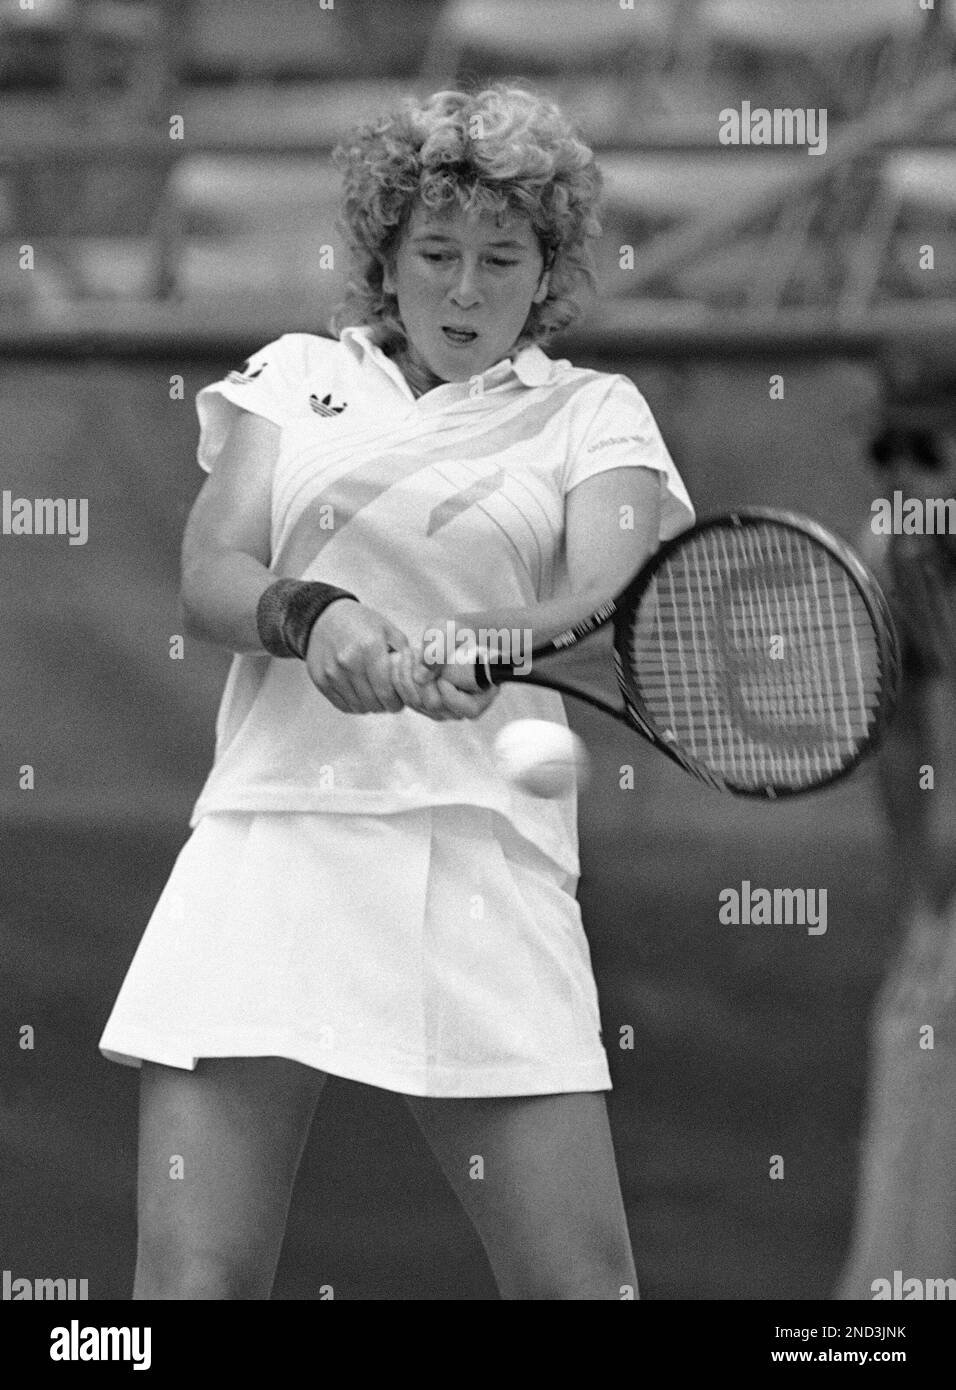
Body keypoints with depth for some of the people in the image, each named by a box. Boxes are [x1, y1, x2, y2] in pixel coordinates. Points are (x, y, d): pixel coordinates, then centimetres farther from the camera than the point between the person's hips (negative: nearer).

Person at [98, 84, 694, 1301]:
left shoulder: (593, 412, 12)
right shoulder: (294, 378, 17)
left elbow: (600, 595, -5)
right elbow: (208, 579, 5)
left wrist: (481, 650, -28)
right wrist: (311, 616, -18)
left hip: (483, 855, -1)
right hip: (269, 843, 1)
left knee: (582, 1284, -9)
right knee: (196, 1278, -9)